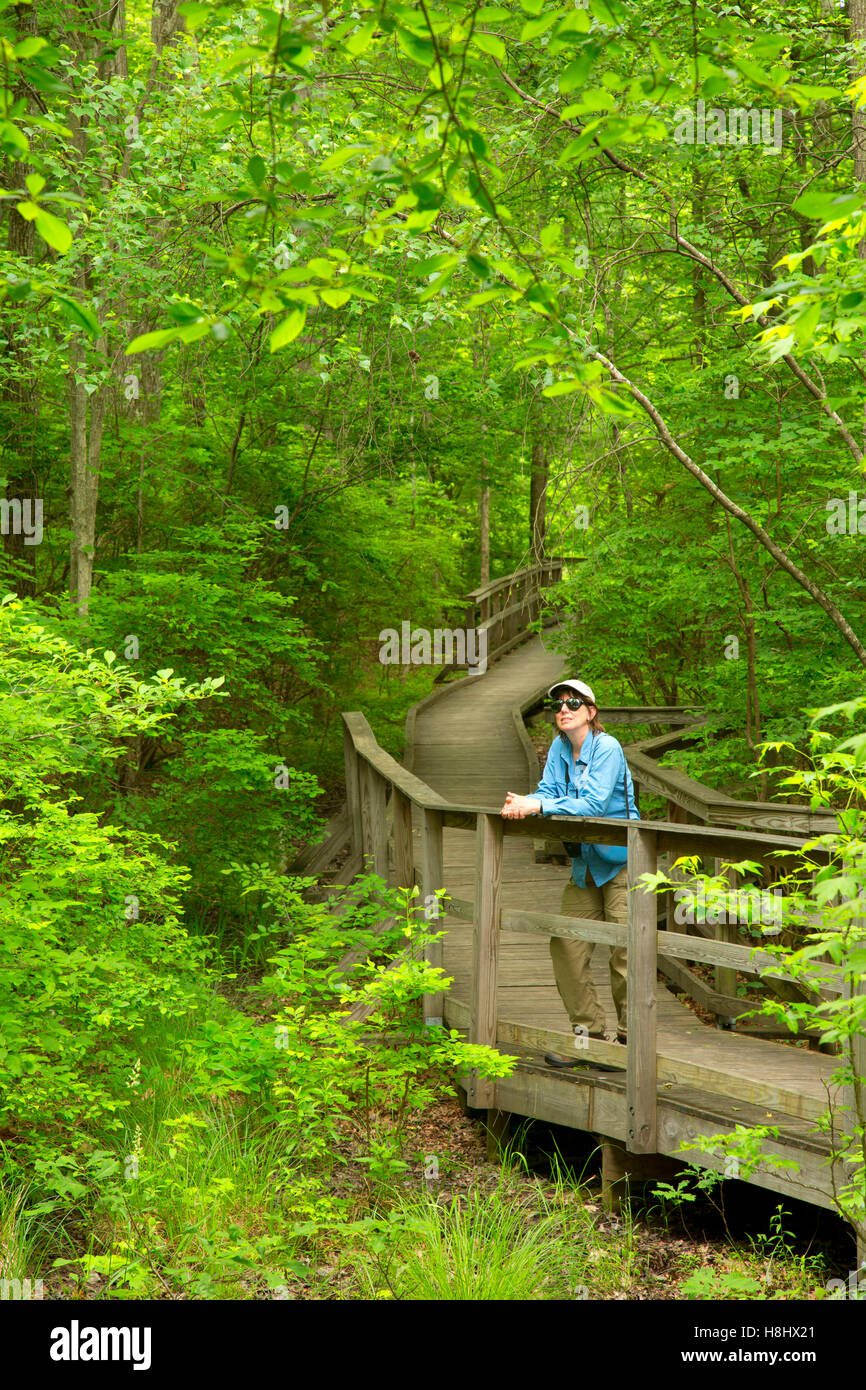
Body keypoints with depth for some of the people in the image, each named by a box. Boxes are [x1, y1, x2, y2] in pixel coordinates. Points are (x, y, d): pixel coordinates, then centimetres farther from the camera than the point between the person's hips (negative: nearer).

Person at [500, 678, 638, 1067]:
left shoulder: (607, 748, -16)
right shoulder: (560, 747, 6)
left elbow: (592, 804, -25)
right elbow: (548, 790, 0)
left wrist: (538, 806, -31)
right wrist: (523, 803, -21)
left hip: (620, 862, -7)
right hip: (584, 863, 7)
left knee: (624, 948, -7)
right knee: (566, 945, 4)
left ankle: (629, 1036, 4)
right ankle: (590, 1031, 15)